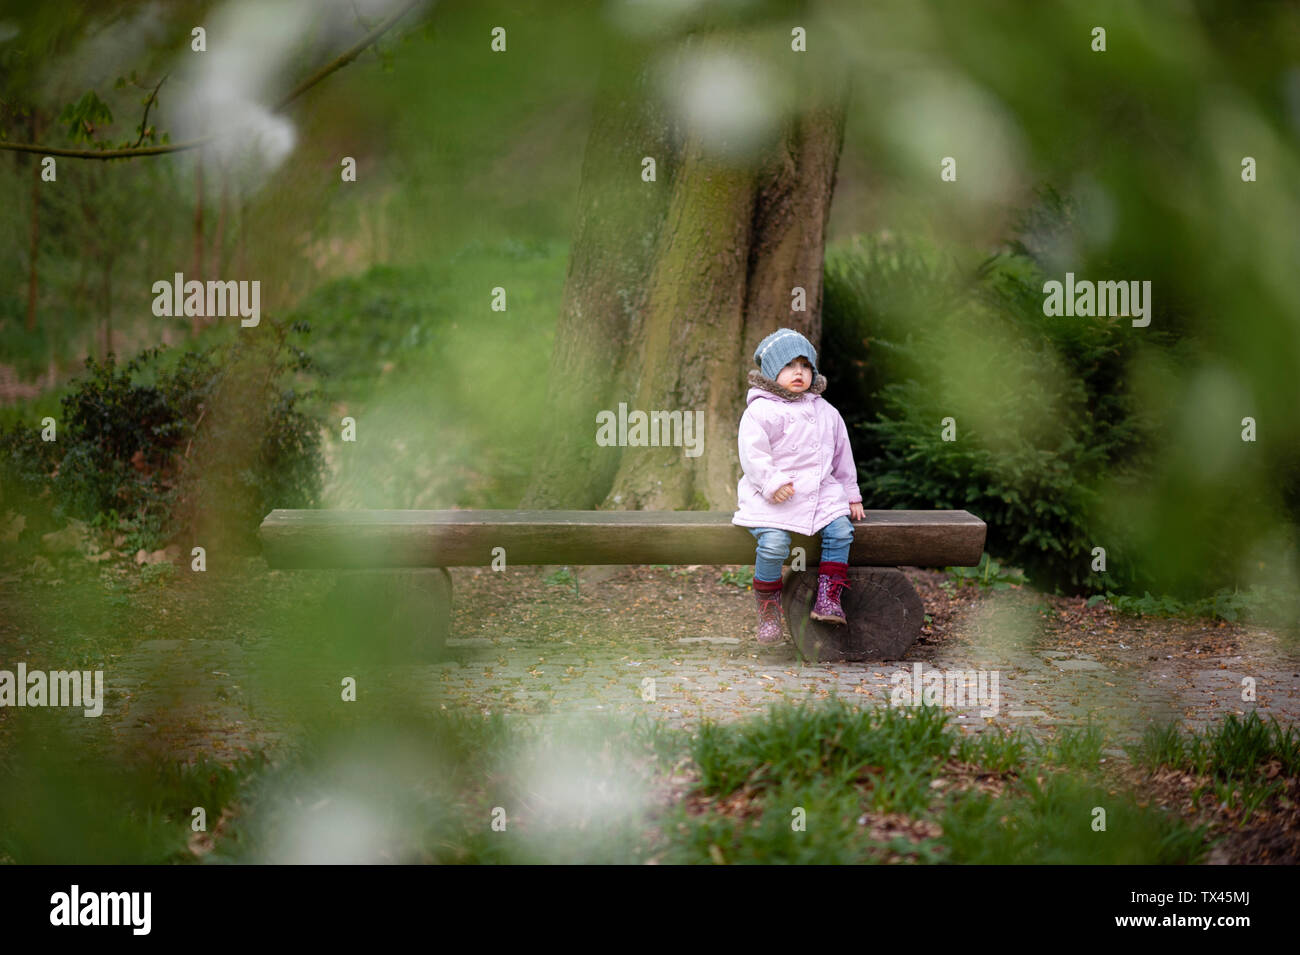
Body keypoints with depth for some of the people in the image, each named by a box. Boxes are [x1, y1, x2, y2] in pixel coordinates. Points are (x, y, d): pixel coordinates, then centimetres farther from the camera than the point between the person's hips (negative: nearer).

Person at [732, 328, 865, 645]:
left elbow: (841, 455, 24)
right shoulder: (759, 411, -3)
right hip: (771, 497, -5)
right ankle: (768, 608, -7)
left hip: (818, 492, 5)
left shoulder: (825, 412, 16)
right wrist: (773, 483, -22)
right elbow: (752, 453, -10)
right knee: (773, 542, -27)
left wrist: (852, 495, 23)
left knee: (840, 529, -20)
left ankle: (828, 597, -7)